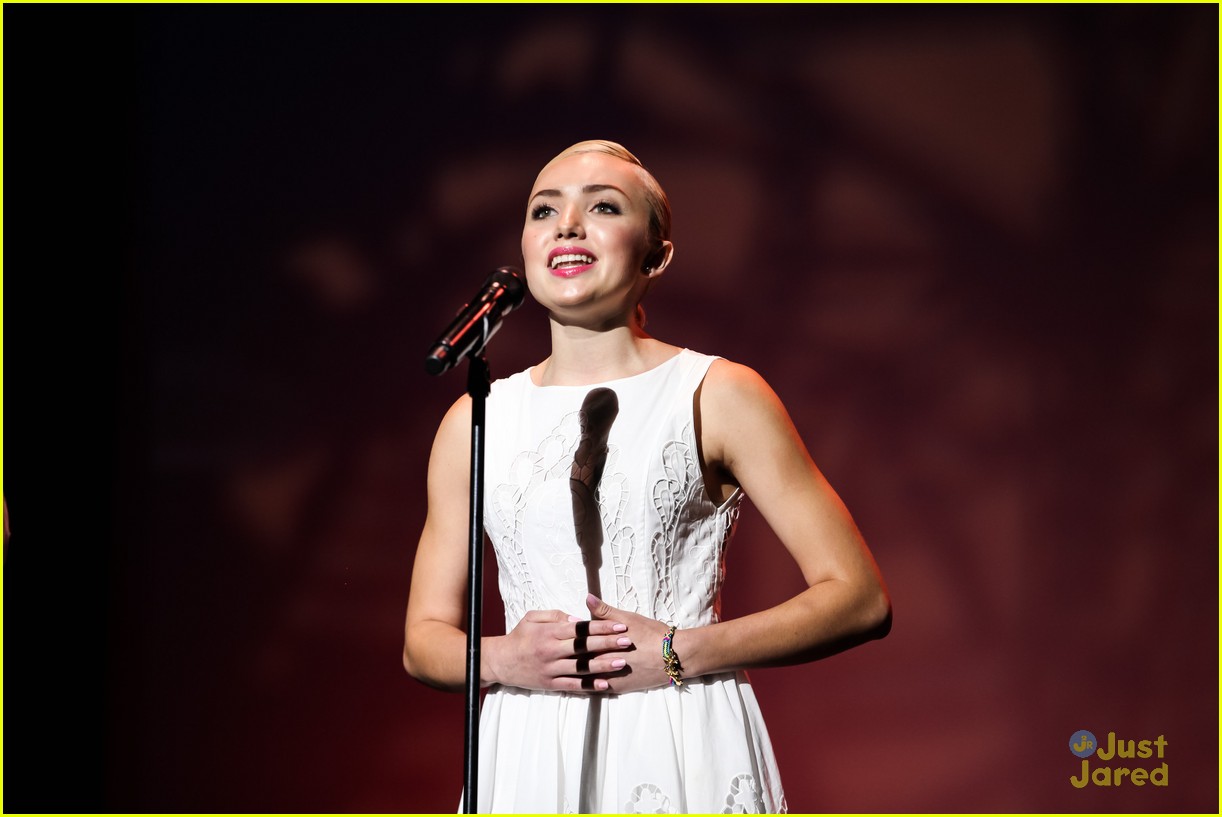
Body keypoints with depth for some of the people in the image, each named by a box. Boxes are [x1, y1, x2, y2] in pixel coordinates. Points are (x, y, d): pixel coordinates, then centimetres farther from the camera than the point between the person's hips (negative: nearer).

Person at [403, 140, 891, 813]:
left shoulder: (719, 397, 0)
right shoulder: (474, 422, 9)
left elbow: (860, 599, -3)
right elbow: (424, 638, 14)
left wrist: (678, 653, -11)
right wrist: (502, 658, -8)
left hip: (686, 756, -2)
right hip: (529, 758, 3)